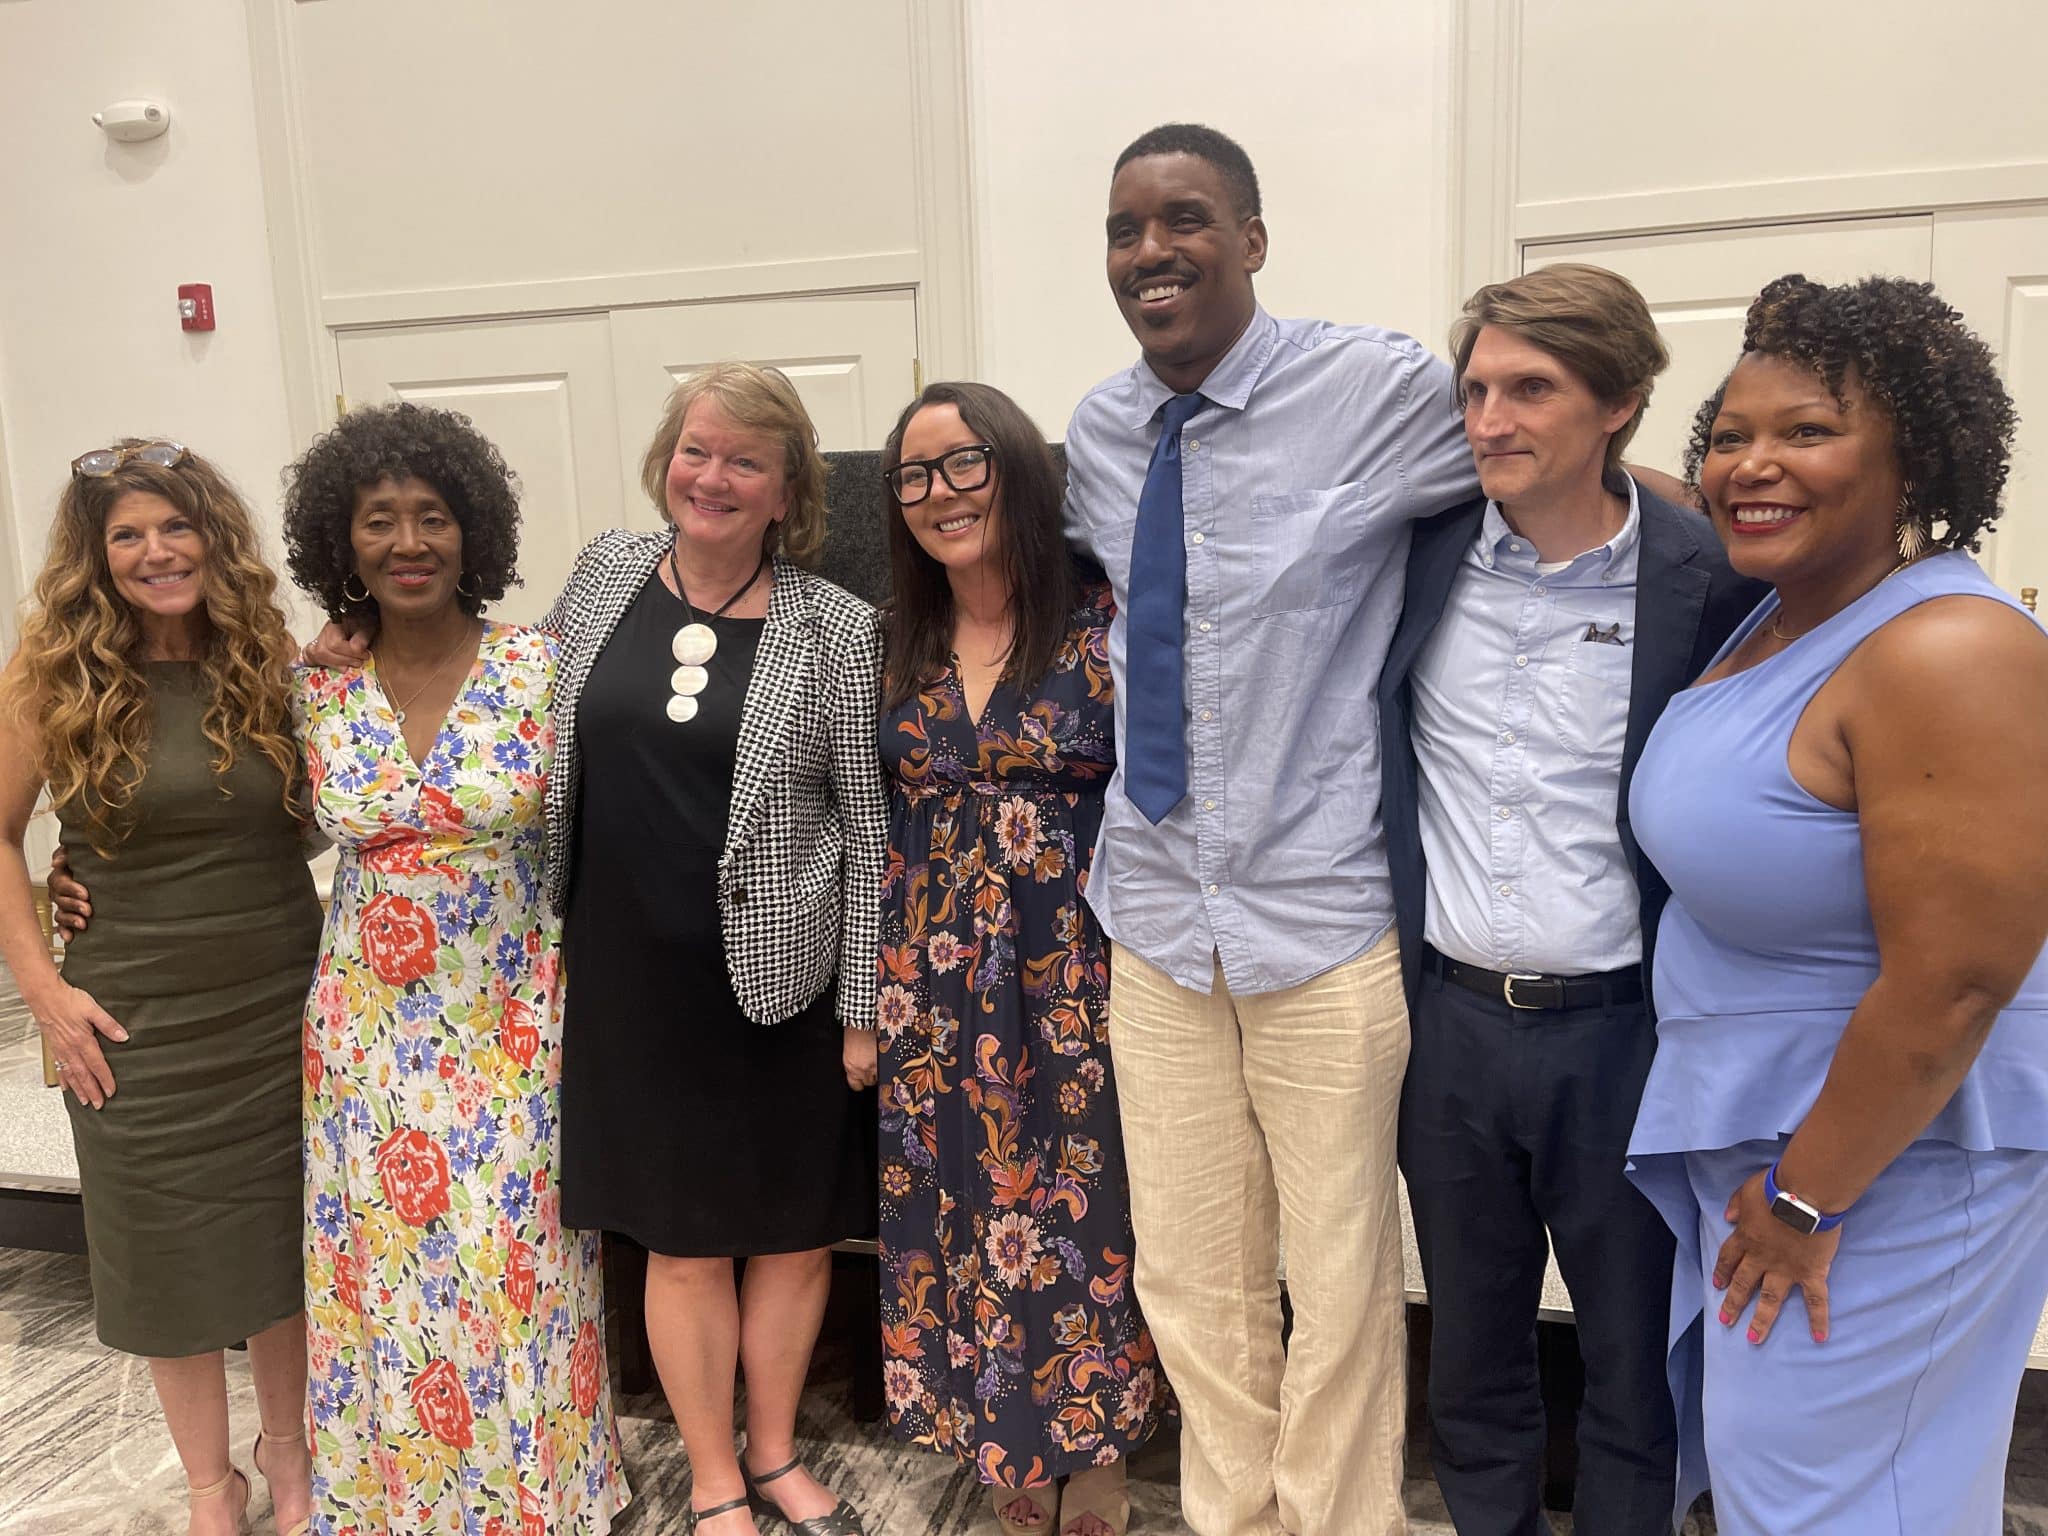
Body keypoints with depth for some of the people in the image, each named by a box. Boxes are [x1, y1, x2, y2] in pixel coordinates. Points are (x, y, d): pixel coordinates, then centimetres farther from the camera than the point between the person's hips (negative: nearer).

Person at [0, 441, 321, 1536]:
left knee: (285, 1241, 15)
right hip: (137, 1026, -1)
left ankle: (287, 1447, 38)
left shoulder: (272, 662, -3)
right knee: (169, 1255, 13)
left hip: (281, 1008, 1)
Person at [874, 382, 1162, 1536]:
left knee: (1081, 1224, 6)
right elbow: (881, 828, 12)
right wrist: (886, 985, 9)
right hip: (935, 998, 4)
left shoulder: (1104, 625, -7)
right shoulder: (900, 650, 6)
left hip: (1072, 990, -4)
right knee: (963, 1226, 13)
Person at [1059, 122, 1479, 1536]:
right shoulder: (1097, 434, 7)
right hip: (1155, 914, 5)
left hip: (1324, 912, -4)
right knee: (1189, 1279, 16)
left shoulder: (1381, 389, -8)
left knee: (1341, 1284, 11)